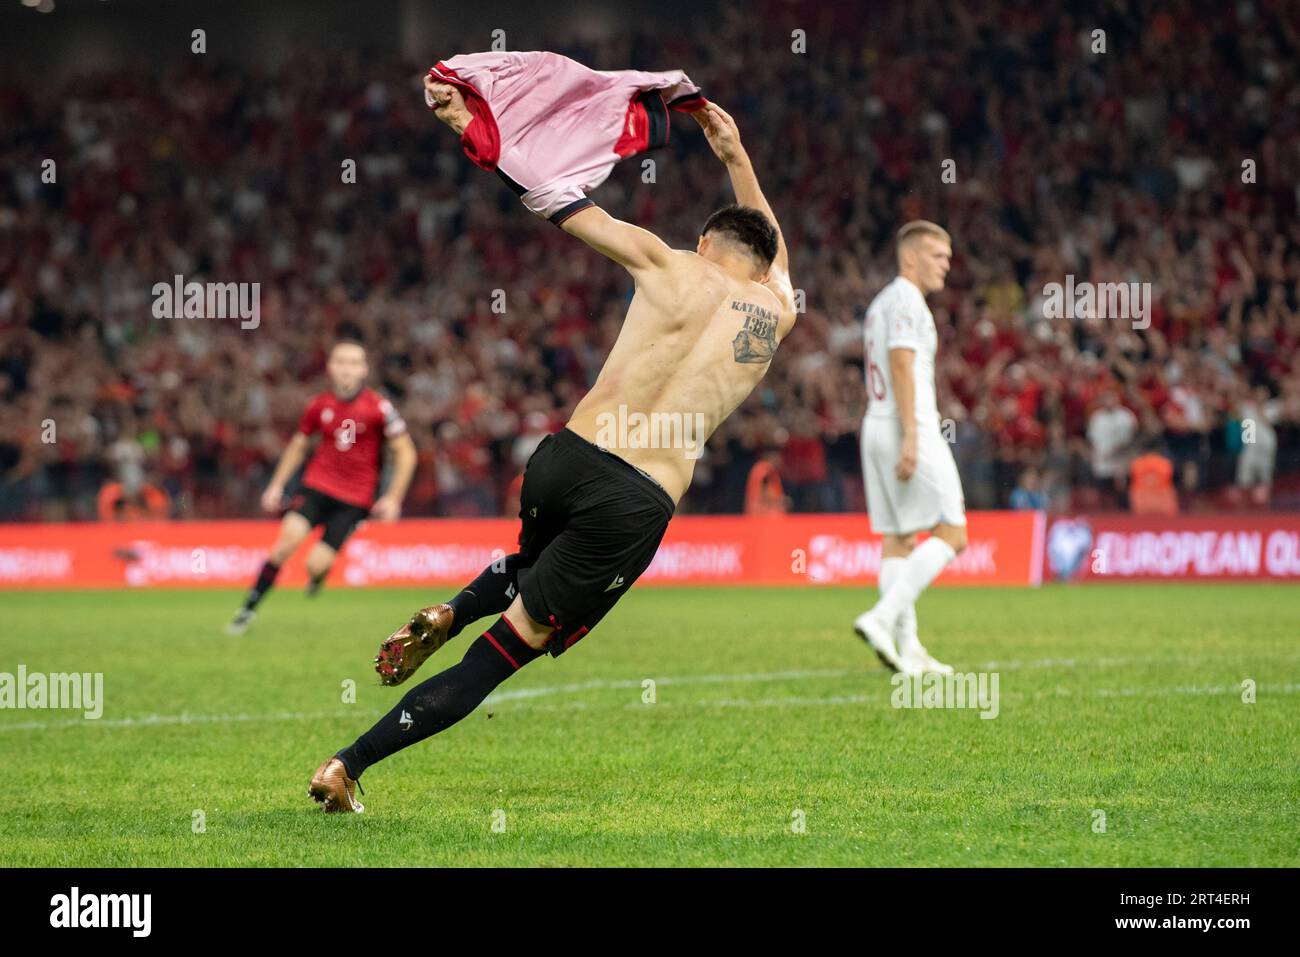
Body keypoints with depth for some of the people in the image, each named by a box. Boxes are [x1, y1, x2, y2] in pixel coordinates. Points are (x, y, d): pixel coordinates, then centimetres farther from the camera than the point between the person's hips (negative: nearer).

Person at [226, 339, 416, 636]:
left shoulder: (378, 408, -9)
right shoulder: (319, 405, 2)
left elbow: (405, 453, -2)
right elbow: (298, 445, 18)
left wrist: (393, 498, -8)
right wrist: (277, 485, 14)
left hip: (355, 499, -2)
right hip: (318, 486, 2)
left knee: (316, 566, -13)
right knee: (288, 539, -22)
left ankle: (318, 575, 27)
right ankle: (249, 607, -11)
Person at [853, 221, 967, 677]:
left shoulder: (880, 303, 21)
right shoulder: (906, 299, -9)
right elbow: (901, 365, -18)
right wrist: (911, 437, -24)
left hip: (876, 427, 10)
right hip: (908, 428, -10)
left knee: (898, 539, 8)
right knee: (950, 534, -9)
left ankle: (908, 647, 6)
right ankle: (882, 618, -20)